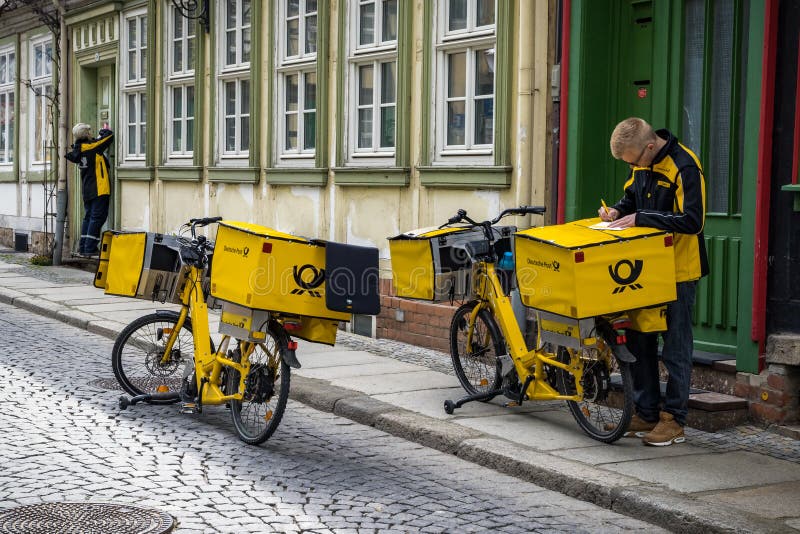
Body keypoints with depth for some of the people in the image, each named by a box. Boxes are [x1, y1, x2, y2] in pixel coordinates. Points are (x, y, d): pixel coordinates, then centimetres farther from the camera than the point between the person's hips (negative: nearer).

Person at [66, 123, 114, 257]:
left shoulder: (78, 150, 8)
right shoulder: (92, 147, -14)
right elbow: (109, 135, -7)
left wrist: (100, 136, 16)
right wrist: (104, 132, 12)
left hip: (87, 190, 8)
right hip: (99, 189, -8)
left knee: (88, 217, 15)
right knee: (97, 218, -5)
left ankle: (83, 248, 16)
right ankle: (90, 248, -7)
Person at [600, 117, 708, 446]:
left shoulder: (684, 167, -20)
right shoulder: (641, 164, 4)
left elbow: (692, 221, -26)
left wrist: (641, 218, -24)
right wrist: (617, 210, -1)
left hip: (677, 272, -8)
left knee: (676, 346, 0)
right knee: (639, 341, 11)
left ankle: (674, 420, 8)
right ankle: (646, 413, 21)